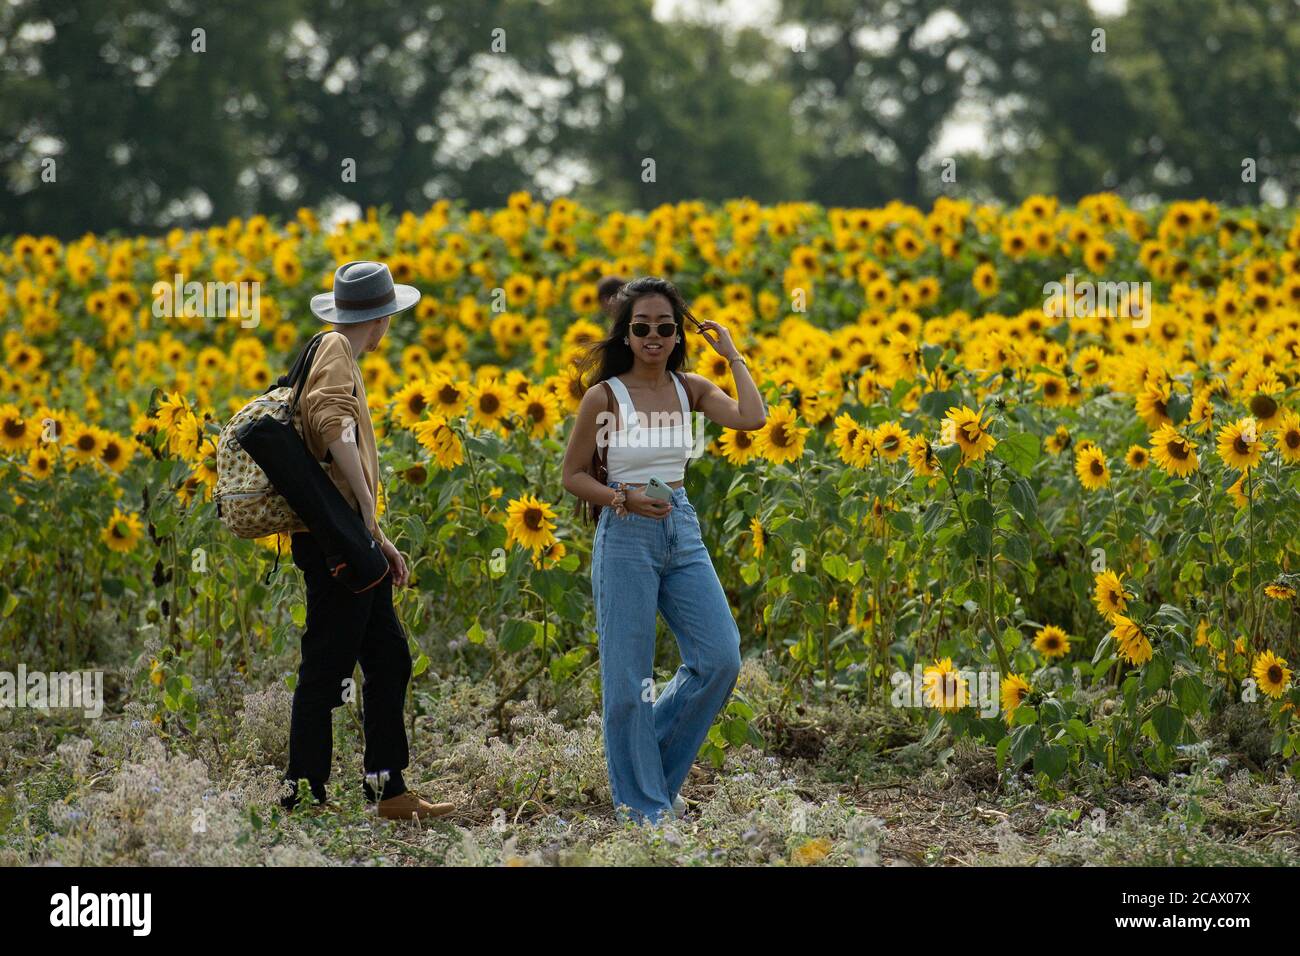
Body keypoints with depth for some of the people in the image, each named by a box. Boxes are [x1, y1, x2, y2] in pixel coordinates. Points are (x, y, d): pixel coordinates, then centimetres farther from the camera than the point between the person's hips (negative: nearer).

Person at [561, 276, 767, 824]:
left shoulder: (689, 388, 4)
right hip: (627, 535, -5)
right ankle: (640, 799, 12)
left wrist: (731, 355, -5)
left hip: (682, 532, 5)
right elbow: (573, 476, -2)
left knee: (721, 658, -1)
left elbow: (752, 419, -11)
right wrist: (624, 498, -18)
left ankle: (655, 756, 20)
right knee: (629, 675, -1)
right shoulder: (604, 396, -8)